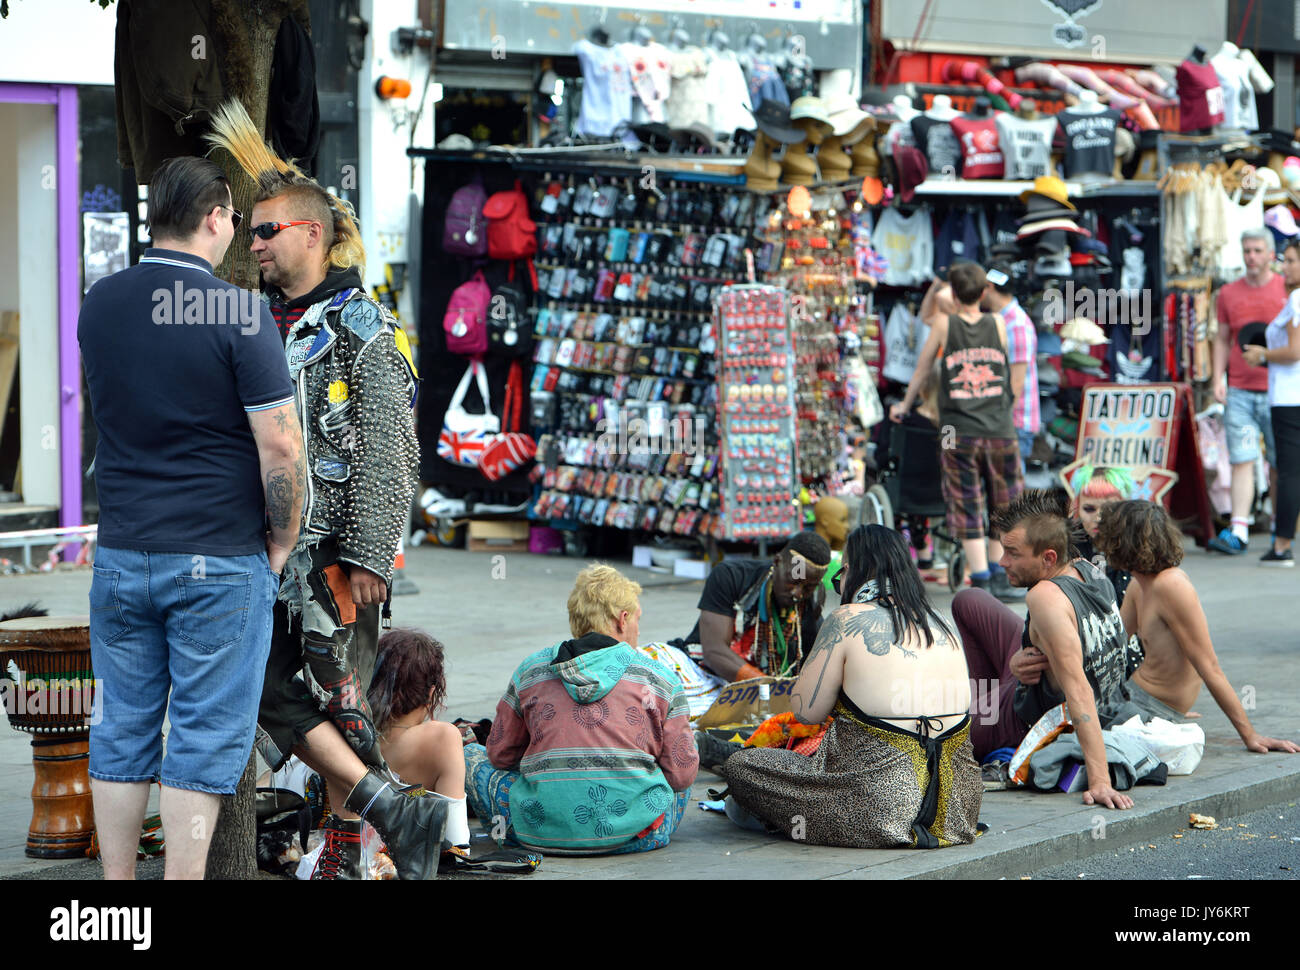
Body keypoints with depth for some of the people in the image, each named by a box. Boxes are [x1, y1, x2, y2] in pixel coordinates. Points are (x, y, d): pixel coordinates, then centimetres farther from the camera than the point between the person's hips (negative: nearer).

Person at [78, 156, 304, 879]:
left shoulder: (99, 305, 4)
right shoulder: (237, 312, -13)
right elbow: (281, 448, -15)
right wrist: (281, 544, -2)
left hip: (120, 555, 5)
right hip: (220, 561, -5)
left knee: (123, 731, 12)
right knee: (206, 740, 2)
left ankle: (118, 882, 17)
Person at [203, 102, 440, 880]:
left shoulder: (364, 333, -7)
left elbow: (386, 456, -12)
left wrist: (367, 558, -17)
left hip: (340, 552, -7)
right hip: (274, 549, 7)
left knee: (339, 704, -7)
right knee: (269, 692, -1)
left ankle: (347, 859, 0)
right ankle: (390, 809, 4)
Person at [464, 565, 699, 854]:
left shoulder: (530, 669, 6)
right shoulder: (661, 676, 2)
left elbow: (500, 753, 13)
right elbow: (681, 773, 2)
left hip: (544, 829, -1)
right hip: (636, 835, 1)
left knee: (472, 755, 24)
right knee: (681, 780, 34)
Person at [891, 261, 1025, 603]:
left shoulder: (945, 324, 0)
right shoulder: (997, 324, 4)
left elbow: (922, 367, 12)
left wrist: (905, 404, 27)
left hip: (959, 433, -1)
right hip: (1000, 430, 1)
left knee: (968, 509, 1)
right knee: (1003, 506, 13)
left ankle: (981, 582, -5)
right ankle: (998, 577, 15)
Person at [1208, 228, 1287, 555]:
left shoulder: (1288, 290, 3)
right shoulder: (1228, 294, 11)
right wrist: (1218, 378, 5)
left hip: (1277, 390, -2)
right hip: (1238, 391, 2)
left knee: (1279, 462, 3)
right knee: (1241, 461, -7)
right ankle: (1237, 531, -13)